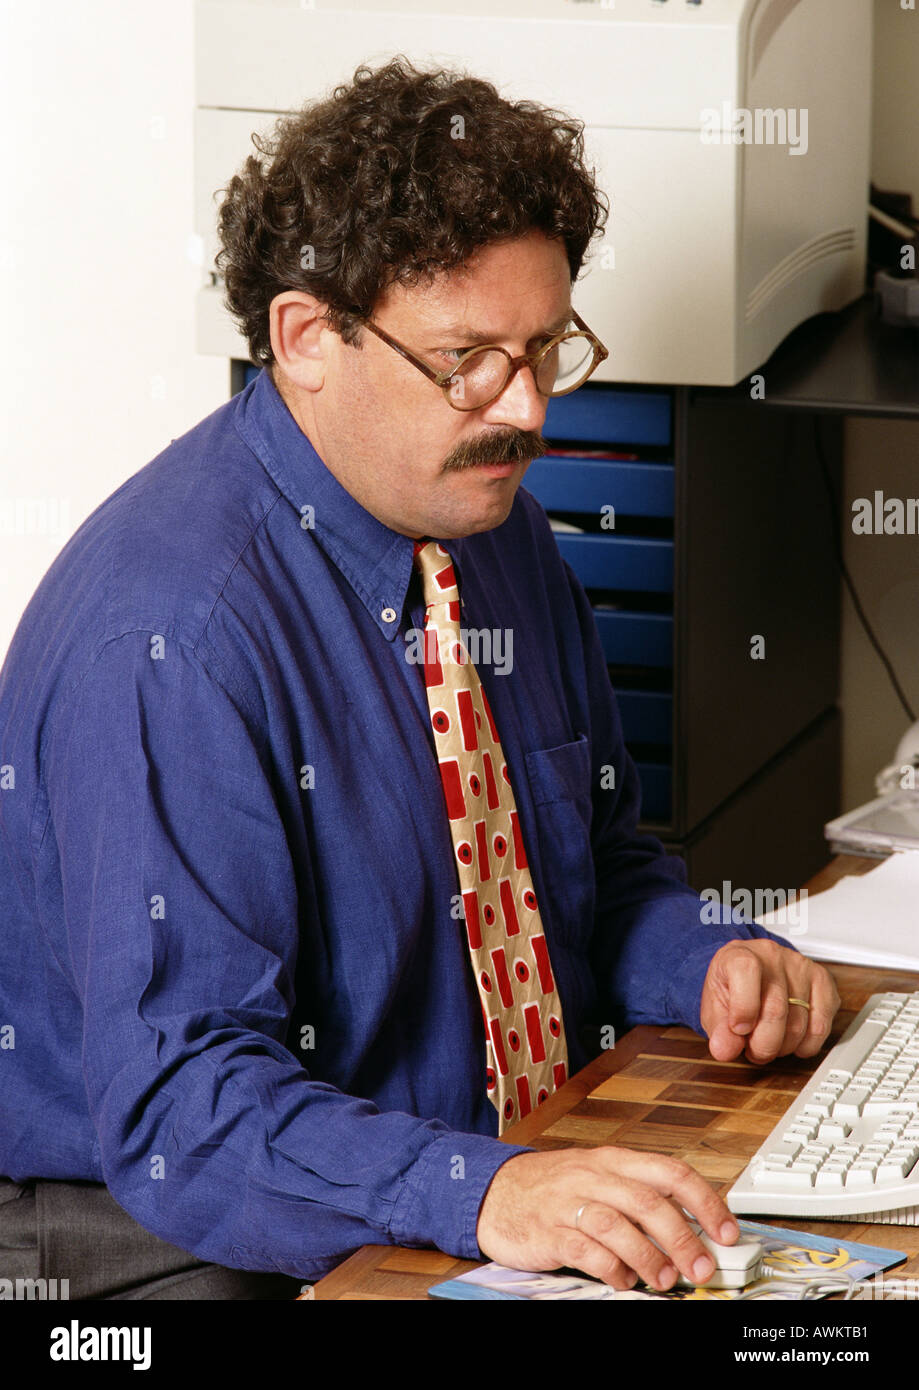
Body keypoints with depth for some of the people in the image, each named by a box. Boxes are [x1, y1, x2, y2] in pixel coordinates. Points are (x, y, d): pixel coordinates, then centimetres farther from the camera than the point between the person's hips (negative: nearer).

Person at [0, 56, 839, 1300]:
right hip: (191, 1241, -6)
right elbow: (180, 1103, -24)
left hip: (529, 1181, 6)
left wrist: (711, 962, -1)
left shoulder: (498, 527, 6)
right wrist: (478, 1197, -37)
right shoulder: (169, 636, -20)